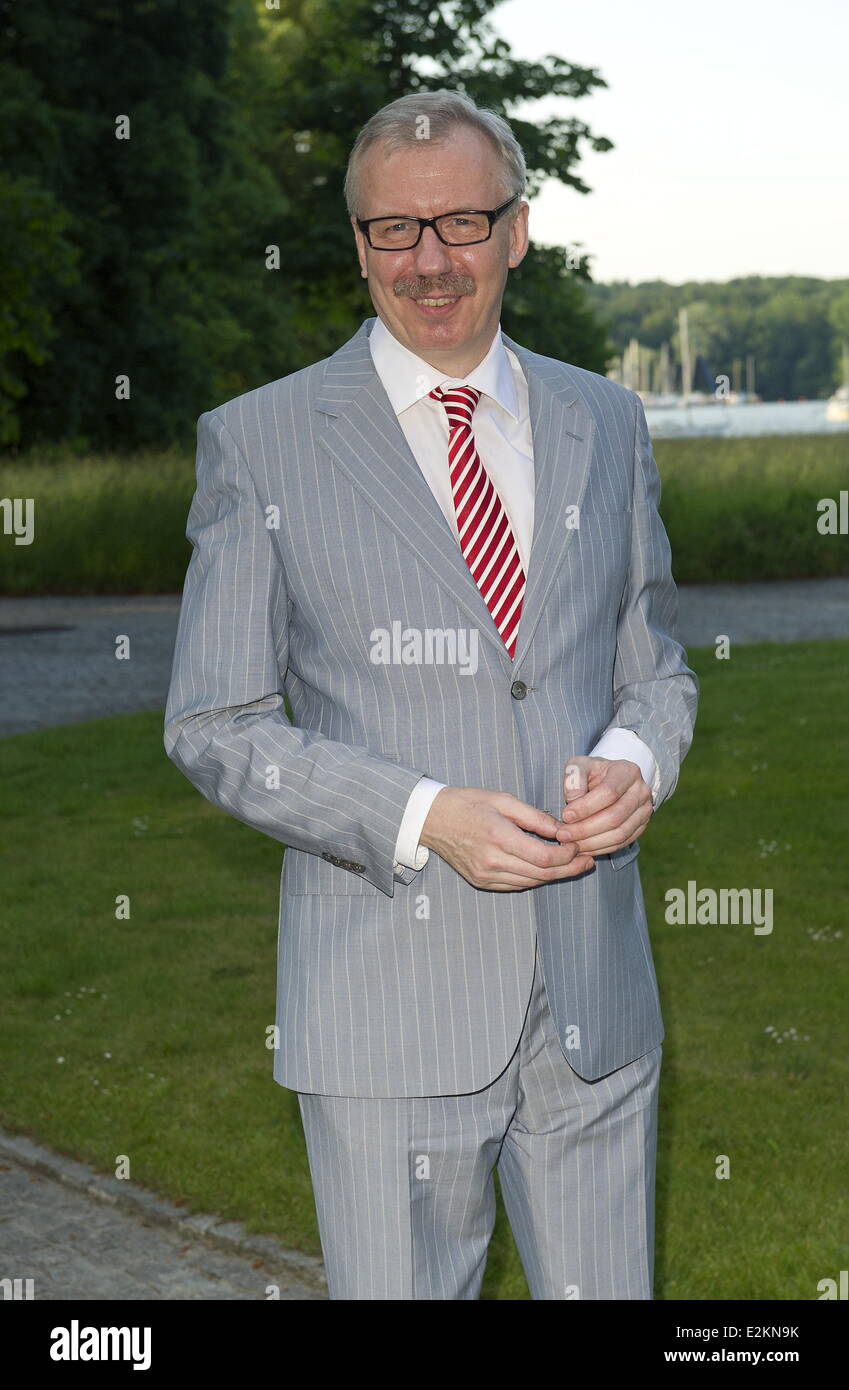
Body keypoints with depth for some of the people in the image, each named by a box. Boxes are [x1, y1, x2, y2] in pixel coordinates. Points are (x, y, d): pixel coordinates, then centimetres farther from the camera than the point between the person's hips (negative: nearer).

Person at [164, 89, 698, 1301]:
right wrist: (423, 817, -17)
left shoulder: (607, 426, 9)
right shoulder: (258, 442, -2)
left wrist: (636, 761, -7)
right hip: (387, 1000, -3)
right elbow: (214, 727, -3)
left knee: (607, 1289, 14)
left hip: (597, 997, 4)